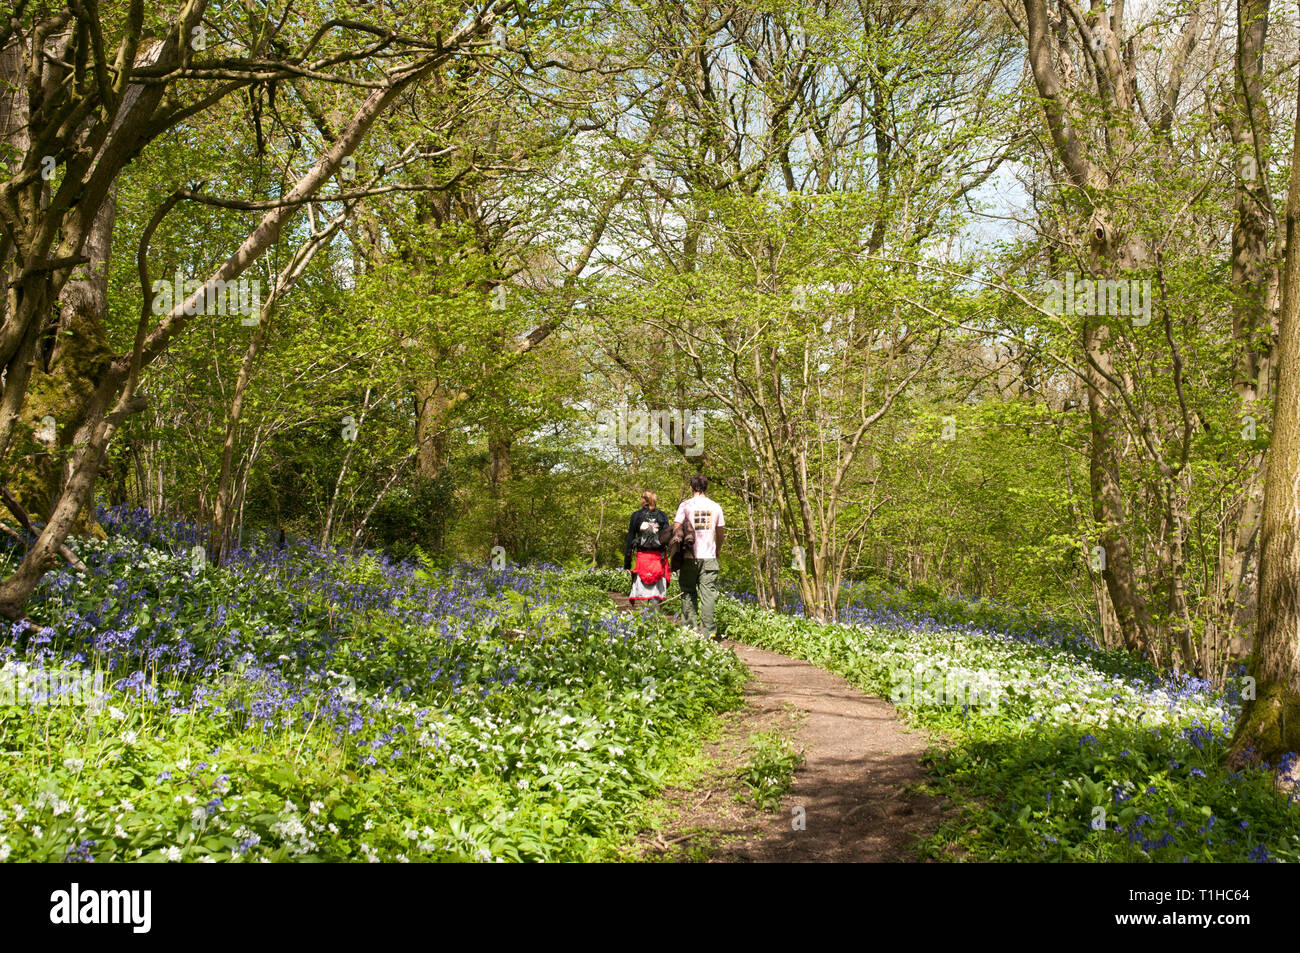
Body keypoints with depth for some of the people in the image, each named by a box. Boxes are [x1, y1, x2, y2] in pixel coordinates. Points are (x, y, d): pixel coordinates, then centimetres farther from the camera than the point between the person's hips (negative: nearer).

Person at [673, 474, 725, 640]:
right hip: (709, 557, 2)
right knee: (708, 595, 2)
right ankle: (708, 631, 0)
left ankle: (691, 626, 3)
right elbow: (720, 534, 15)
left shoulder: (686, 505, -2)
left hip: (690, 557, -2)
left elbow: (676, 529, -7)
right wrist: (717, 551, 31)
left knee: (688, 593, 9)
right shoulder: (715, 507, 7)